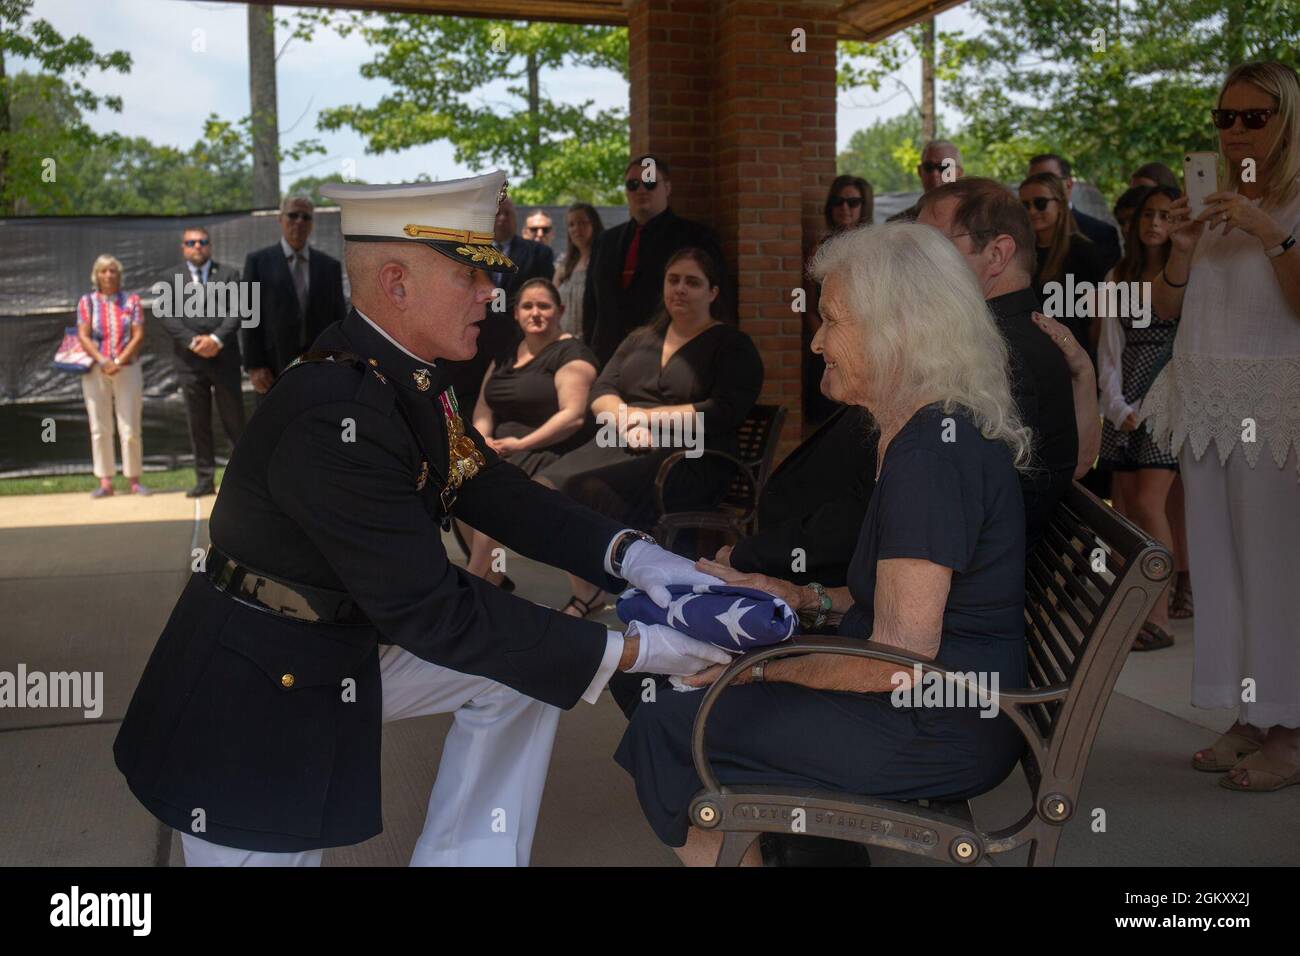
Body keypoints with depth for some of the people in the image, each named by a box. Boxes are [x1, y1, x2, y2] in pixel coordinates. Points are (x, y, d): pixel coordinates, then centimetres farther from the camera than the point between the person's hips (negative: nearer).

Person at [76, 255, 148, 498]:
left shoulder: (131, 300, 6)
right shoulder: (87, 302, 7)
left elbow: (138, 337, -1)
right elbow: (83, 336, -1)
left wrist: (118, 362, -12)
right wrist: (103, 361, -15)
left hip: (127, 369, -1)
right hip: (95, 371, 1)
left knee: (130, 428, -2)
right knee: (100, 428, 2)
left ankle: (134, 480, 6)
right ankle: (105, 482, 6)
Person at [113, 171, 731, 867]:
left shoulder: (406, 375, -2)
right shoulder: (338, 414, -30)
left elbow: (487, 487, 4)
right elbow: (429, 609, -29)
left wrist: (629, 554, -10)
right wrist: (627, 650, -25)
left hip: (350, 646, 9)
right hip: (255, 699, -9)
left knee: (524, 668, 6)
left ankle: (464, 856, 17)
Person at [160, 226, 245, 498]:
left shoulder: (229, 275, 7)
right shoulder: (171, 279, 9)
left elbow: (235, 312, -3)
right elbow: (168, 317, -1)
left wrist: (216, 339, -17)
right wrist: (193, 342, -15)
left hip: (224, 357, -1)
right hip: (189, 360, 1)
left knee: (234, 419, 2)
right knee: (198, 423, 4)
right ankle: (205, 479, 9)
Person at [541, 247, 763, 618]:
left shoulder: (733, 346, 5)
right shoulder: (641, 338, 23)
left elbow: (722, 413, -10)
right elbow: (601, 391, 13)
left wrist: (648, 416, -9)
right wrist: (626, 421, -9)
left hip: (690, 458, -6)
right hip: (621, 445, 6)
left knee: (594, 494, -32)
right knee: (548, 487, -23)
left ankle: (591, 594, -12)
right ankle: (584, 590, -10)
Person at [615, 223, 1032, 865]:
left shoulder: (931, 456, -24)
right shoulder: (948, 431, 9)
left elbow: (898, 655, -25)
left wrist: (763, 668, -13)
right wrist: (799, 598, 10)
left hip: (939, 735, -10)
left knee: (664, 728, -6)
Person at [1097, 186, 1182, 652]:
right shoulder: (1118, 278, 17)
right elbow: (1109, 350, 12)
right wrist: (1119, 407, -1)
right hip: (1124, 407, 4)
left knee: (1147, 504, -14)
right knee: (1124, 508, 0)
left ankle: (1159, 617, -13)